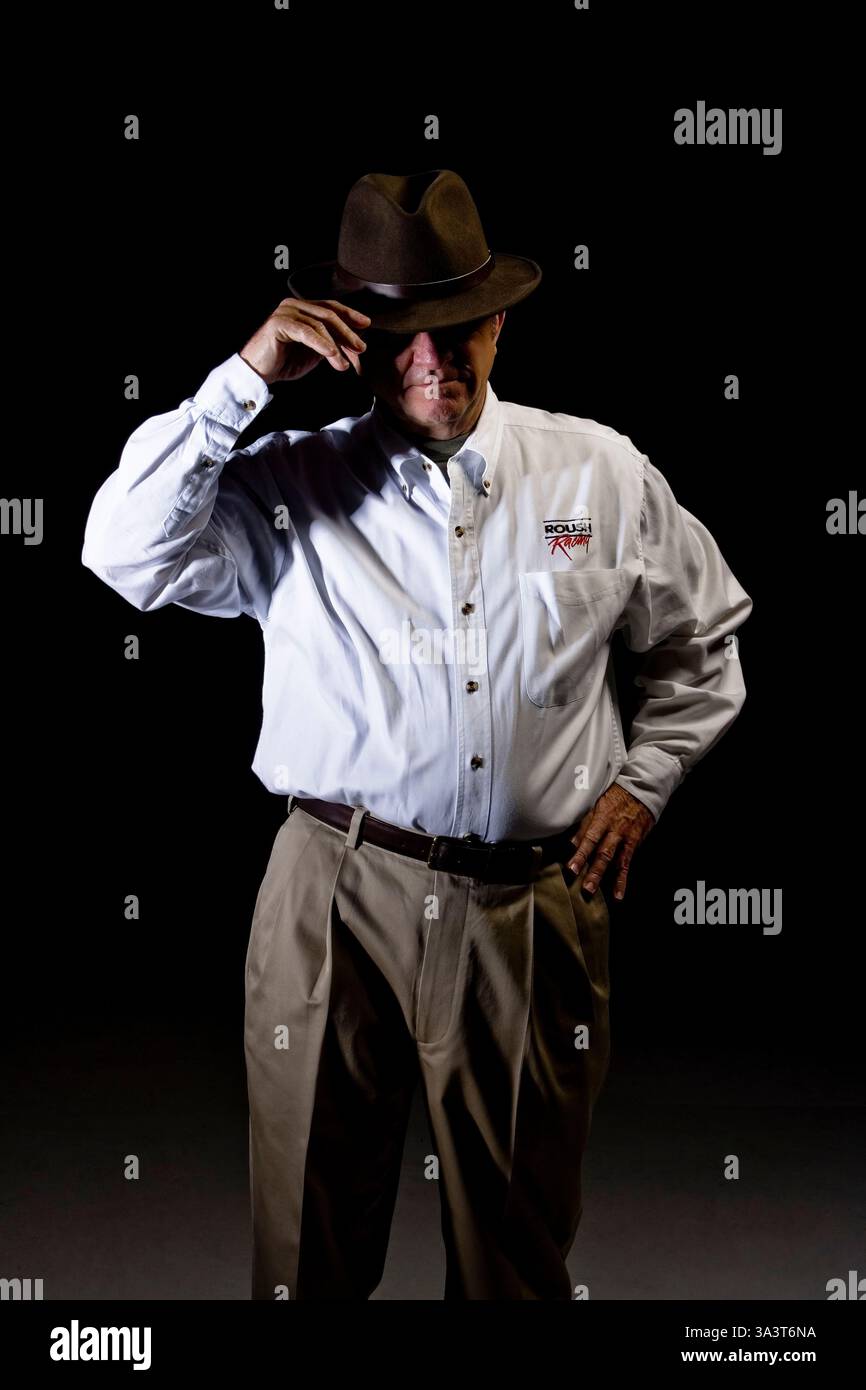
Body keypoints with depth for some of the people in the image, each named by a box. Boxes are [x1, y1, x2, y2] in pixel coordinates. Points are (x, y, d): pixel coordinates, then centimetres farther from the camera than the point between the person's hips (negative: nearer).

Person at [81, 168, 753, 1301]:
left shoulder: (605, 475, 6)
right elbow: (127, 557, -13)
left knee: (519, 1248, 14)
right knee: (312, 1237, 11)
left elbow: (705, 642, 18)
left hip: (535, 908, 1)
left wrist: (642, 782, 8)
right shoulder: (287, 486, 2)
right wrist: (245, 379, -13)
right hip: (337, 904, -1)